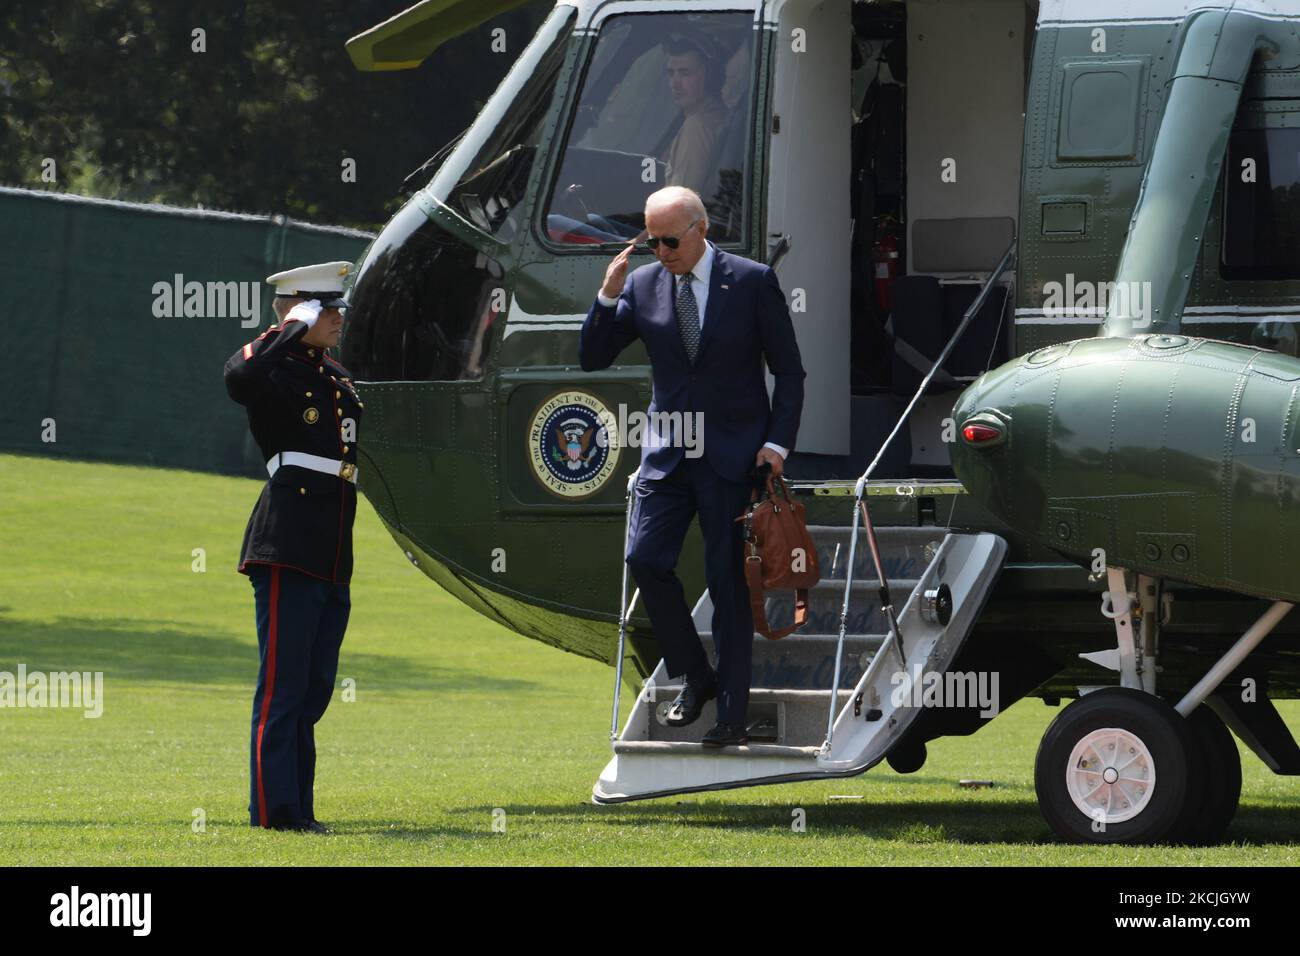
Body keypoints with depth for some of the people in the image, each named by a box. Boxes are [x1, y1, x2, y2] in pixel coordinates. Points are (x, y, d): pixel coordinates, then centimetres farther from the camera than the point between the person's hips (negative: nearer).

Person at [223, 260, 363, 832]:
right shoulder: (276, 374, -7)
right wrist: (294, 328, -20)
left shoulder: (337, 378, 18)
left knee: (315, 688, 11)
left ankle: (296, 808, 16)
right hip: (287, 550, -9)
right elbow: (240, 378, -32)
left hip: (333, 559, 9)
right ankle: (274, 808, -6)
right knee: (283, 686, -7)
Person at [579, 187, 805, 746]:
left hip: (733, 455, -3)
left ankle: (732, 714, 3)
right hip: (668, 453, 3)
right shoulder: (642, 285, 4)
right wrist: (608, 297, -10)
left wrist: (778, 443, -10)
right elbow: (591, 359, 5)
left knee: (728, 579, -3)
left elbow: (789, 370, 0)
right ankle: (695, 677, 10)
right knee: (646, 560, -9)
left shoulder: (752, 282, -4)